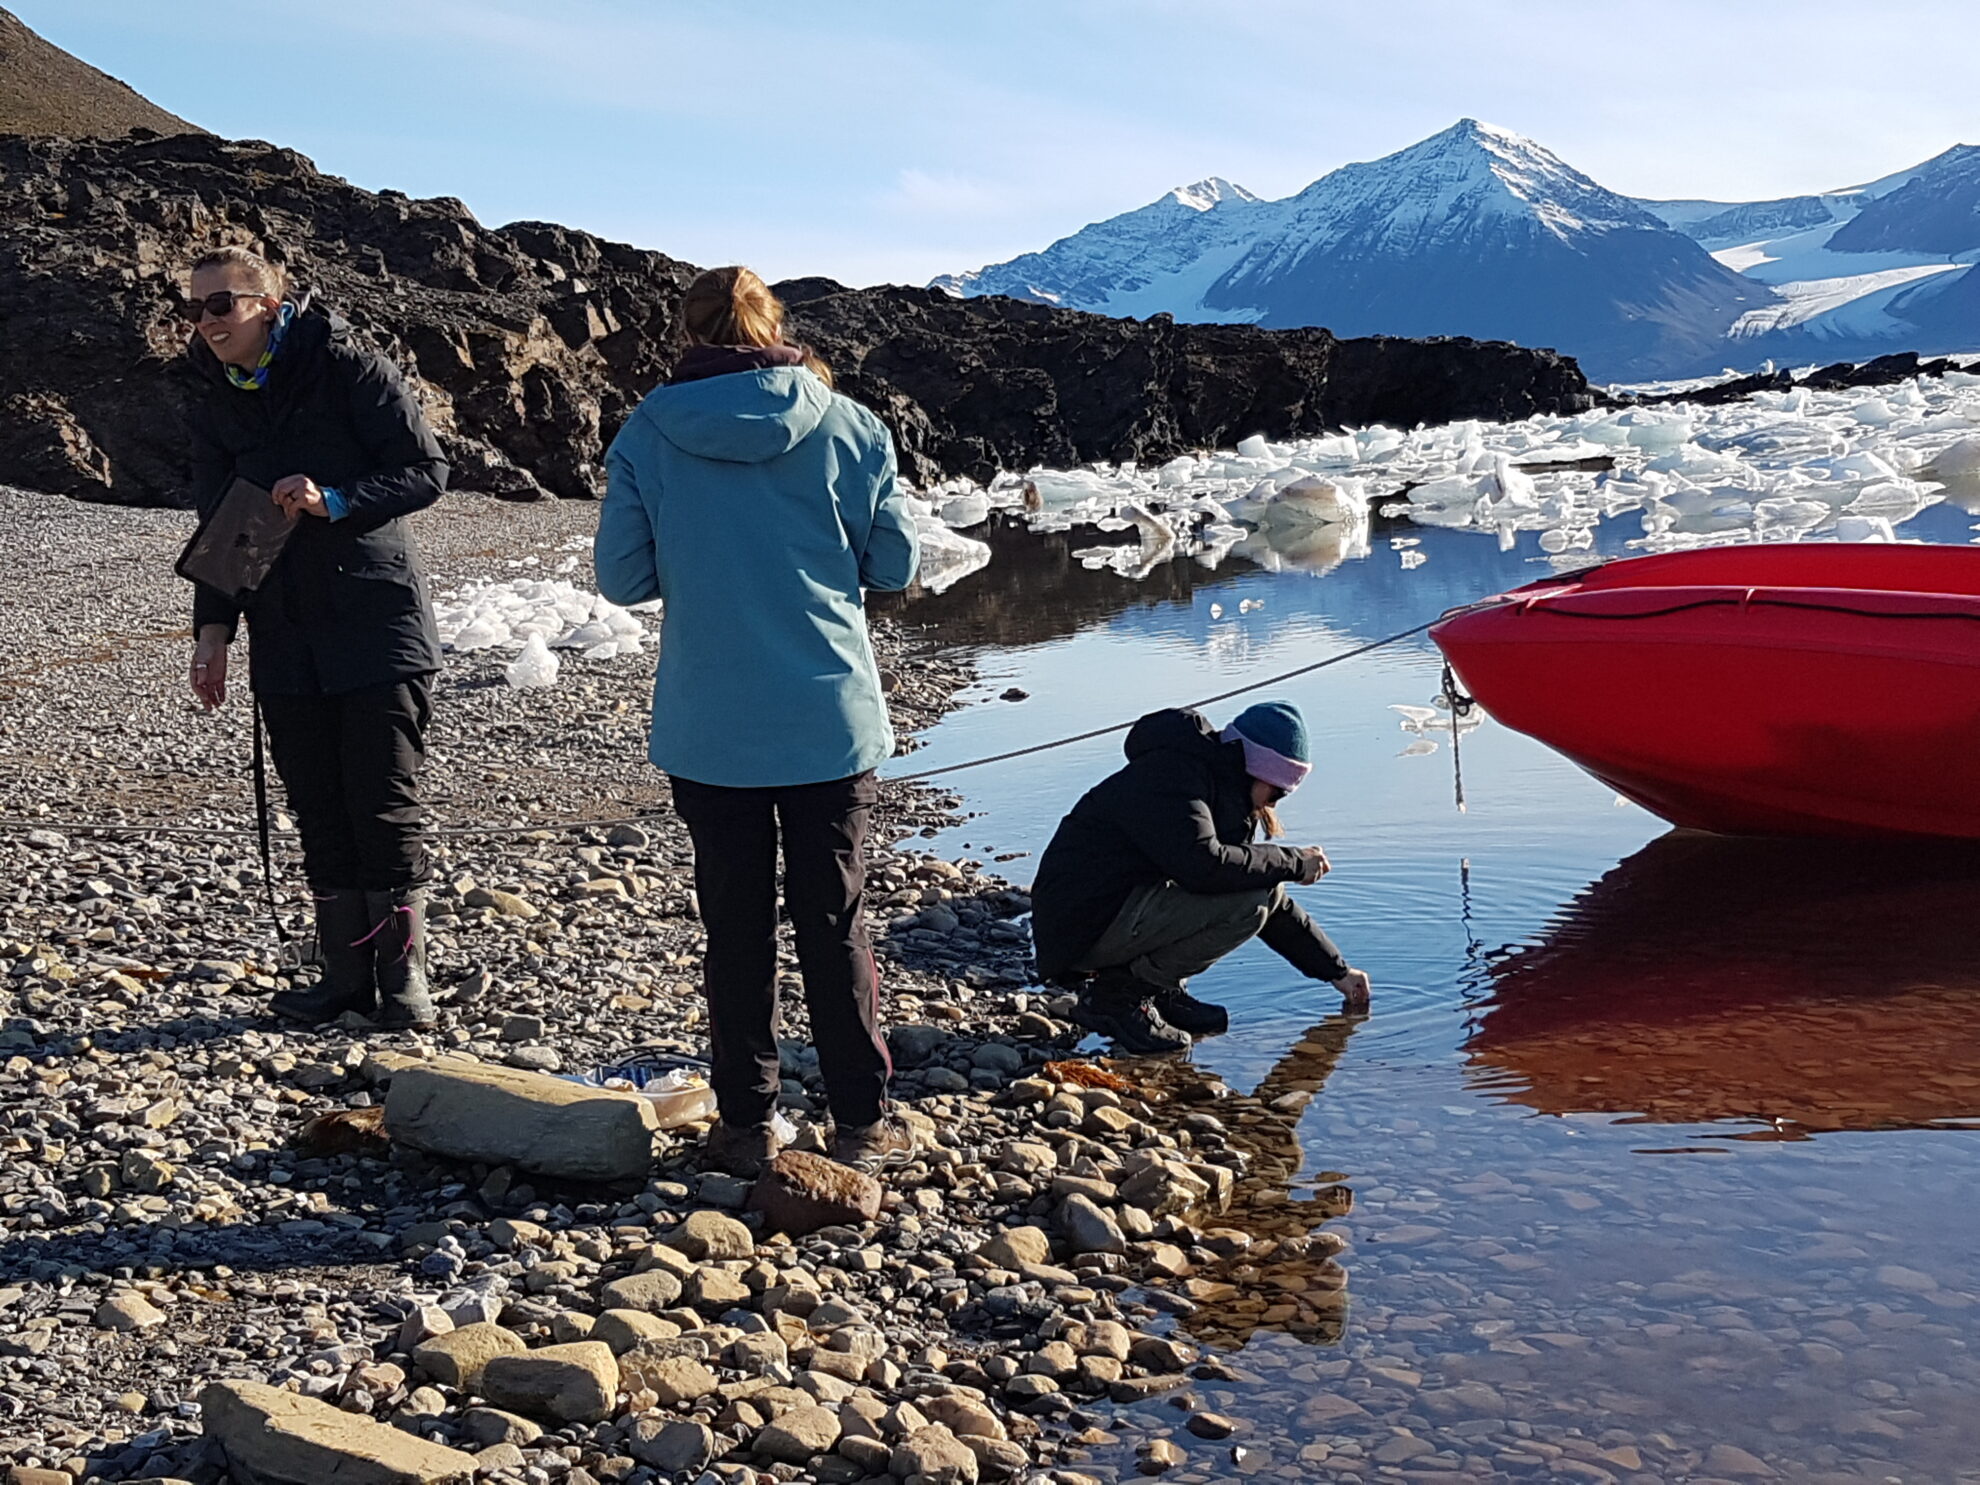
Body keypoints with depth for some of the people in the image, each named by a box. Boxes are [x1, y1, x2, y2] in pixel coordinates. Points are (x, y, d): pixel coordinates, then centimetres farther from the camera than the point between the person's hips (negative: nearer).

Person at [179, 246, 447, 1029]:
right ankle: (347, 974, 16)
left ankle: (403, 973, 7)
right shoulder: (213, 402, 10)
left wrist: (333, 500, -22)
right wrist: (213, 627, 3)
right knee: (319, 811, 7)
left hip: (378, 625, -5)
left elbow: (426, 471, -9)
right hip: (286, 639, 5)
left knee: (384, 804, -4)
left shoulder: (347, 368, -7)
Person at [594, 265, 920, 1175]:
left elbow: (621, 578, -1)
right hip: (830, 717, 0)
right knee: (834, 925, 10)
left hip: (707, 729, 0)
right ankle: (862, 1120, 17)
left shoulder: (647, 434, -3)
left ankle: (746, 1123, 18)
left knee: (736, 928, 12)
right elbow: (895, 563, 2)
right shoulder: (848, 426, -3)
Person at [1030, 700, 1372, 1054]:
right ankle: (1117, 994, -12)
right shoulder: (1171, 775, -16)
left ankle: (1159, 992, 6)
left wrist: (1337, 971, 20)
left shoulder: (1227, 797, 14)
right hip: (1082, 923, -10)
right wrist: (1293, 862, -19)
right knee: (1245, 900, -21)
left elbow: (1273, 901, 21)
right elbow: (1202, 865, -31)